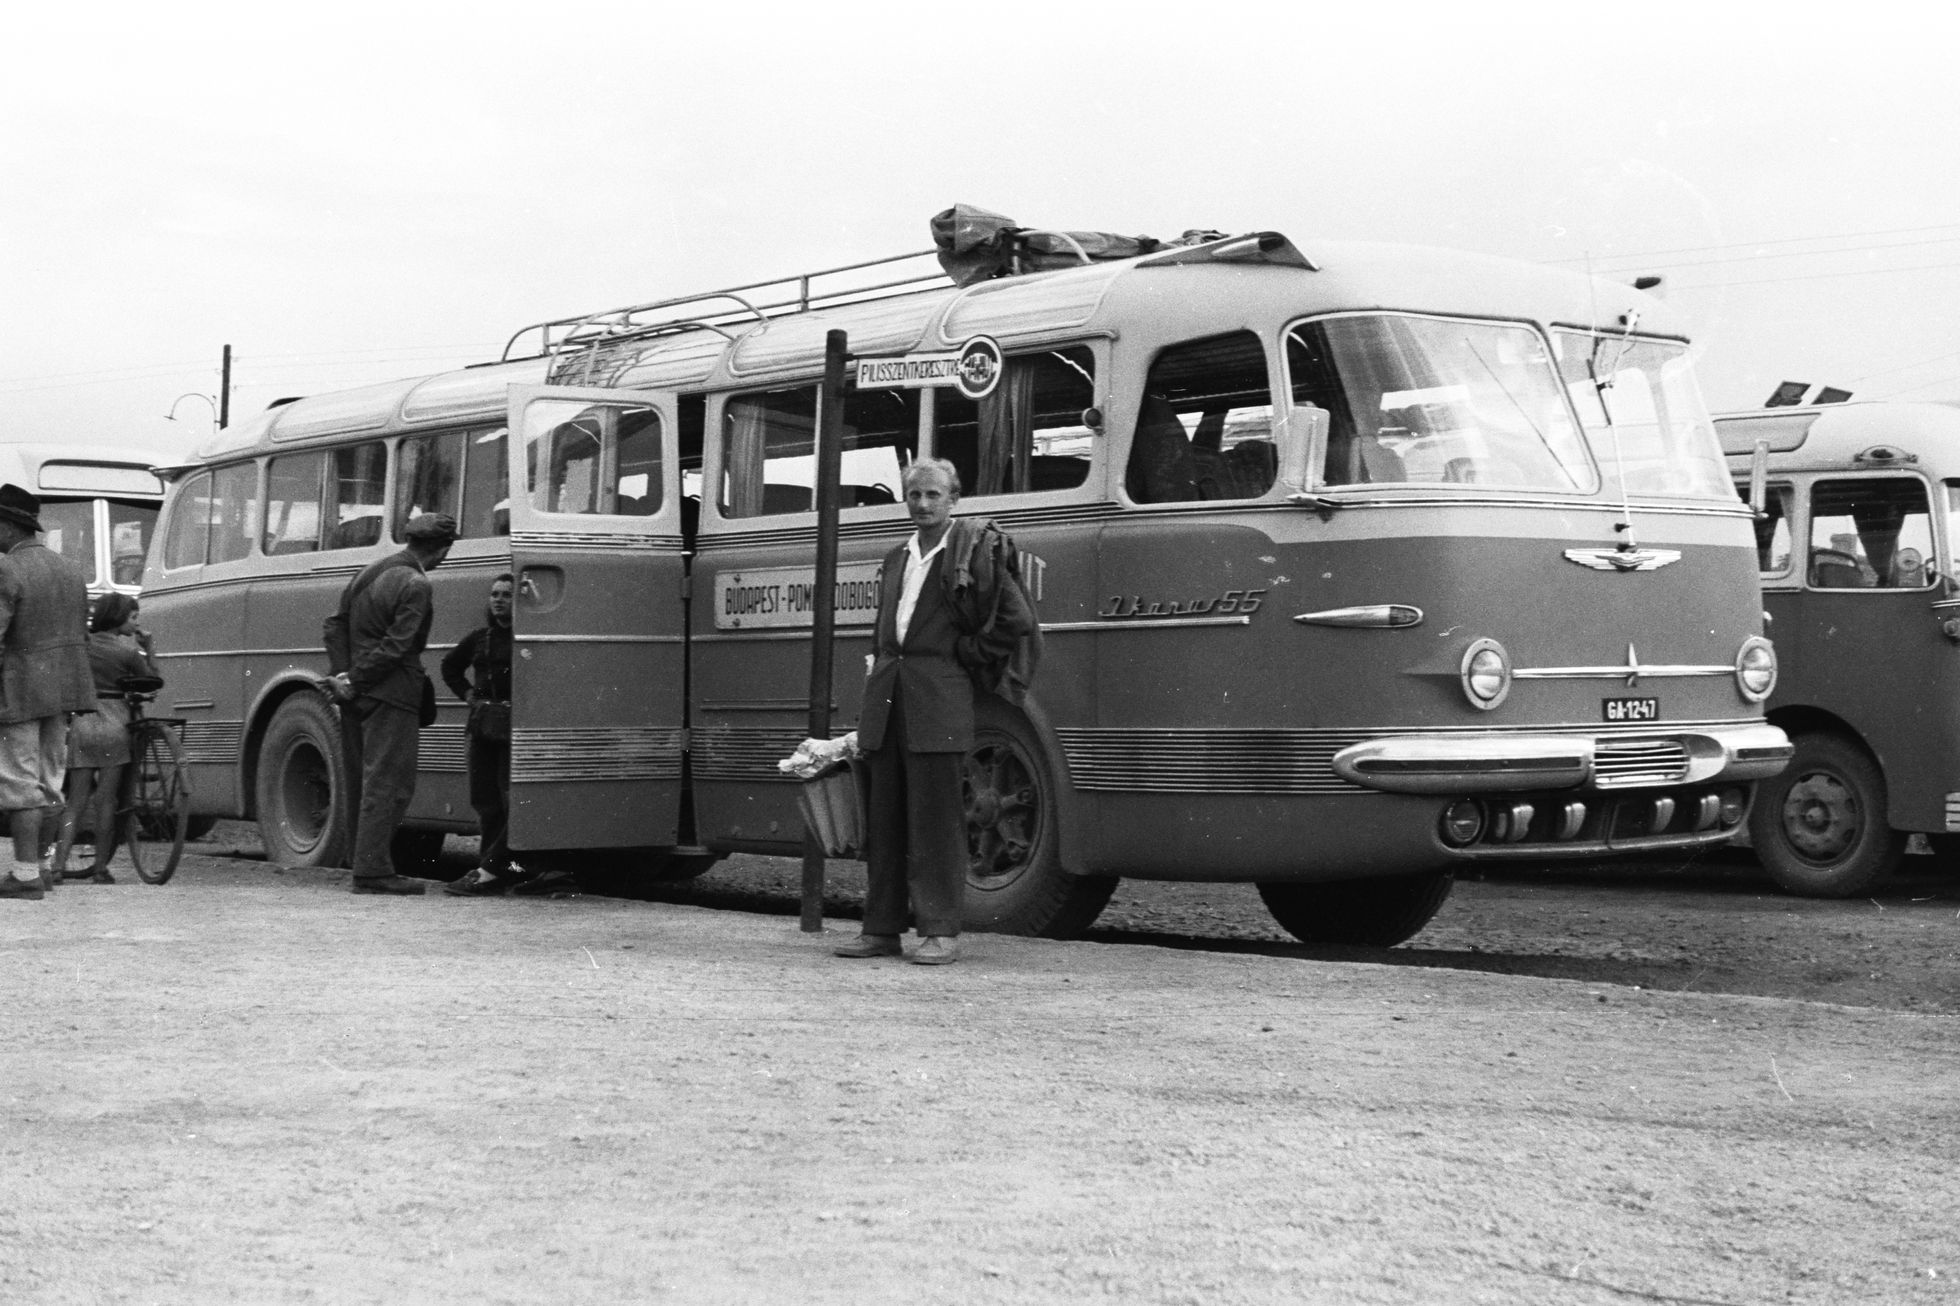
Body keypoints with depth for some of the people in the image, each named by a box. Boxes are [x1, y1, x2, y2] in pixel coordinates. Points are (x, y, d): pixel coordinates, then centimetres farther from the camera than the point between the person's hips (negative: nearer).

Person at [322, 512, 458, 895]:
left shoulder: (370, 572, 14)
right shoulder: (415, 586, -13)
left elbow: (335, 626, 13)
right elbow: (395, 646, -18)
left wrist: (342, 673, 3)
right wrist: (353, 681, -11)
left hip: (358, 695, 9)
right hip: (390, 696, -9)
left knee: (362, 782, 13)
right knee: (390, 782, -5)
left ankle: (366, 863, 19)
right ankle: (373, 871, -7)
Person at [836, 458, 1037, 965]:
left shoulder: (973, 552, -1)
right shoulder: (895, 560, 20)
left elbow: (1018, 621, -5)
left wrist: (968, 652, -3)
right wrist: (876, 682, 16)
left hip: (938, 704, -6)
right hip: (887, 701, 6)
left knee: (936, 819, -4)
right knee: (883, 818, 7)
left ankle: (940, 932, -1)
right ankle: (882, 928, 11)